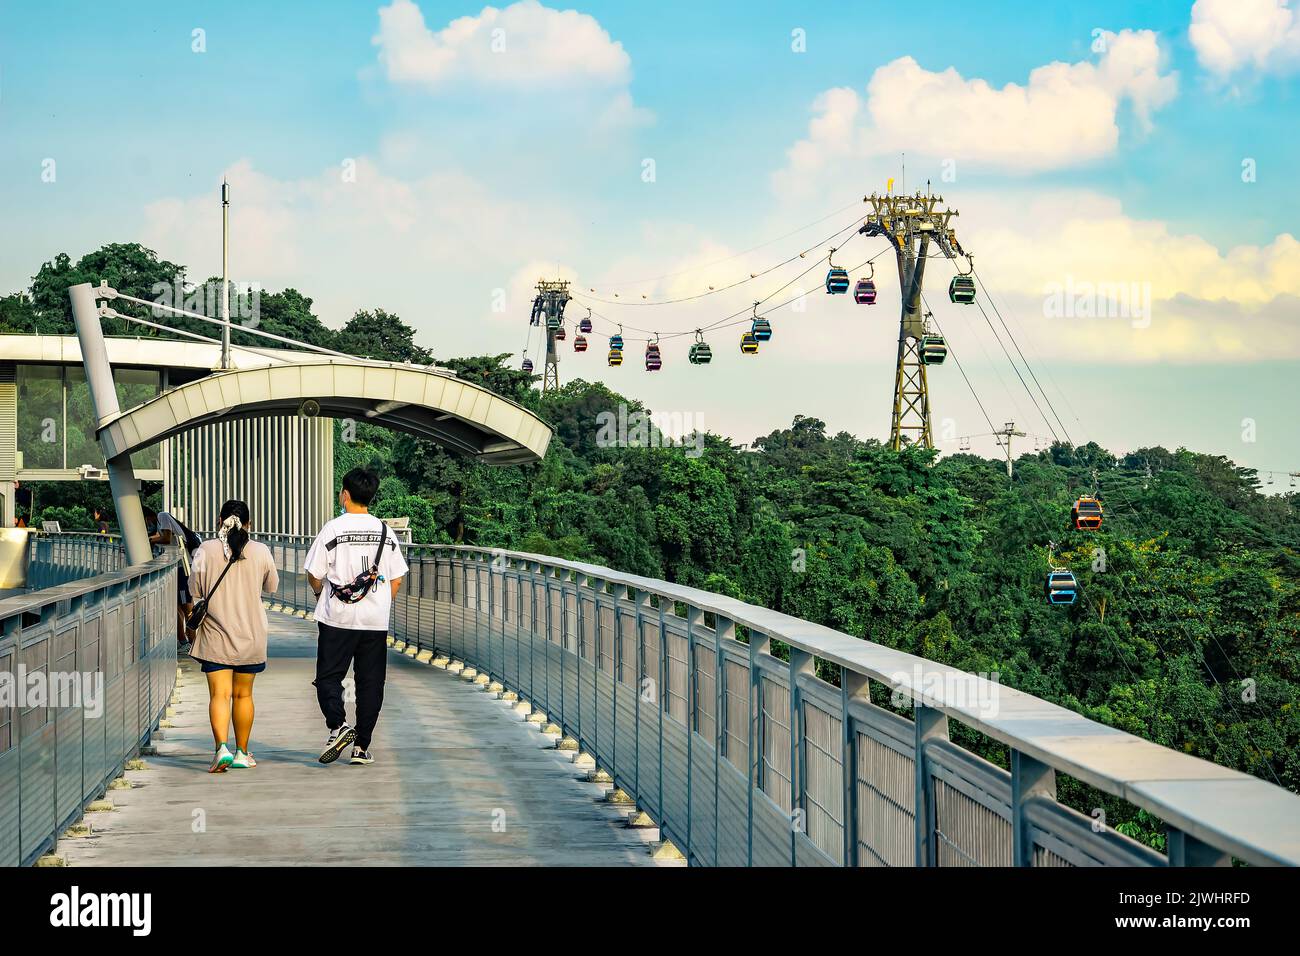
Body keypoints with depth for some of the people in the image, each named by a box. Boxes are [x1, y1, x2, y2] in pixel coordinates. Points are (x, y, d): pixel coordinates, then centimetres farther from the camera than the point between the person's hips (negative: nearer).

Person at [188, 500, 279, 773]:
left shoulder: (206, 550, -7)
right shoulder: (260, 551, -3)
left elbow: (195, 589, -1)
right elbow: (272, 586, 11)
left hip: (215, 635, -2)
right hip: (250, 637, 2)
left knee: (219, 694, -3)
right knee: (243, 695, 13)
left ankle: (222, 747, -22)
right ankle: (242, 753, 19)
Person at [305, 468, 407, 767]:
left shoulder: (333, 529, -6)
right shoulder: (385, 532, 6)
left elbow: (314, 575, -3)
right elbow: (396, 579, 8)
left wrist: (321, 593, 19)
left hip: (338, 618, -3)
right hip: (376, 620, 3)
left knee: (328, 676, 5)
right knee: (370, 682, 7)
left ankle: (338, 725, -17)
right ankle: (361, 746, 7)